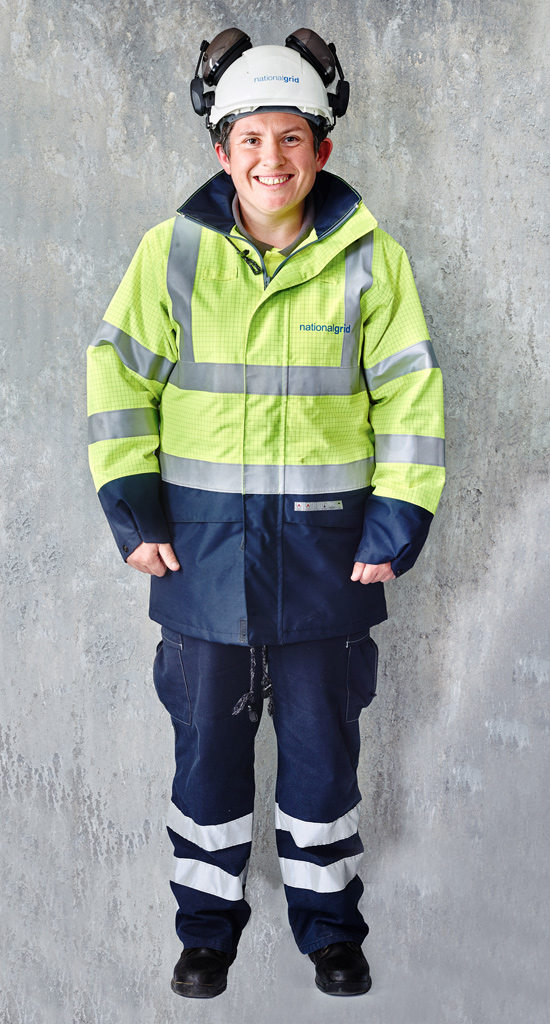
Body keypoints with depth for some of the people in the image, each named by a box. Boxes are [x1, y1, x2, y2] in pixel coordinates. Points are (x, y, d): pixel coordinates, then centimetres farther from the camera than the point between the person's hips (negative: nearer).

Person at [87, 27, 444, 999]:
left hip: (327, 549, 0)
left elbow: (411, 397, -1)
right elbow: (117, 376, 1)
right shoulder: (172, 251, -3)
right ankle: (208, 923, 33)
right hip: (203, 548, 1)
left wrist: (394, 529, -5)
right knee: (207, 740, 12)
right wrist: (134, 511, -4)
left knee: (323, 742, 12)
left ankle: (330, 923, 34)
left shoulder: (369, 258, -3)